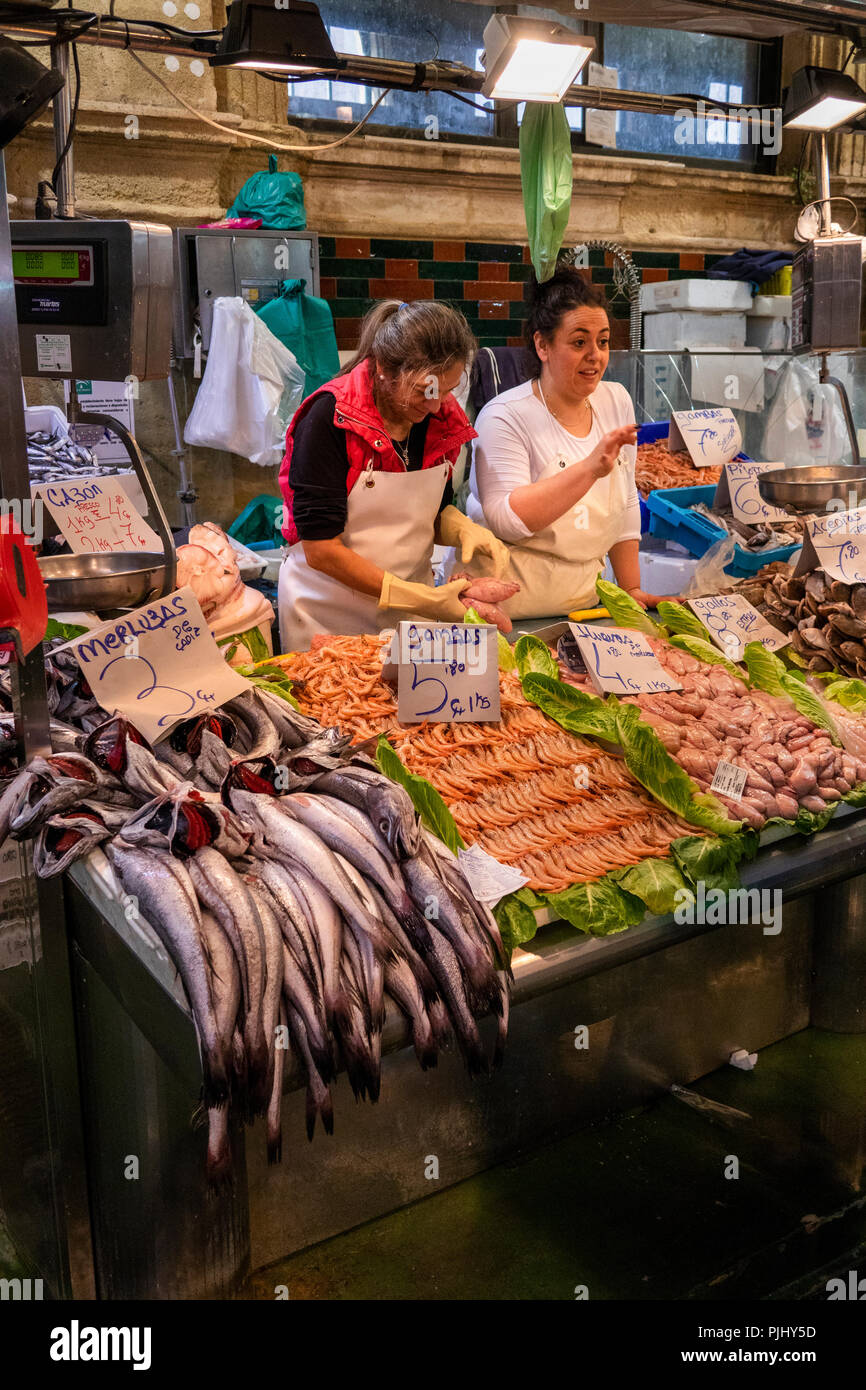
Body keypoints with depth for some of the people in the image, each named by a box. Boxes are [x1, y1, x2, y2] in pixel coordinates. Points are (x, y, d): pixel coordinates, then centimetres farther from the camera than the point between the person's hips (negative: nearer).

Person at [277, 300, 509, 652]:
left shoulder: (441, 416, -3)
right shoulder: (330, 419, -20)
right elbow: (320, 549, -22)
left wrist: (465, 529, -12)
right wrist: (422, 600, -25)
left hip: (413, 610, 5)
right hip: (329, 616, -5)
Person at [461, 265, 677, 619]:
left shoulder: (616, 402, 8)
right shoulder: (504, 417, -12)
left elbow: (626, 505, 14)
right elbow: (507, 520, -24)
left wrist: (631, 589, 10)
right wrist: (591, 468, -30)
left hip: (581, 599, 6)